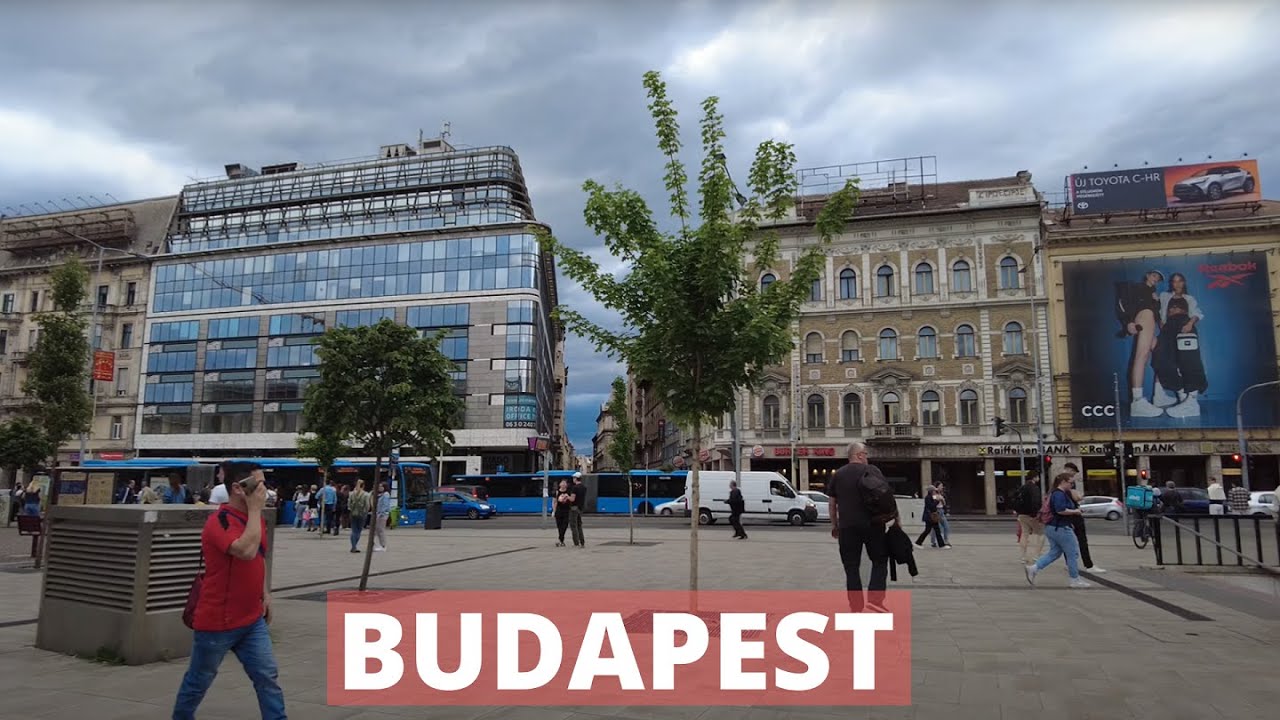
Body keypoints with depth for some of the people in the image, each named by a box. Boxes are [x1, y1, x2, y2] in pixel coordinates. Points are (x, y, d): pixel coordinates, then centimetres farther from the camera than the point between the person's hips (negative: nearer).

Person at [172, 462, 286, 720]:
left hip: (252, 620, 6)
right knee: (198, 681, 14)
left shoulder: (257, 519, 5)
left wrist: (264, 593, 12)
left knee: (268, 677, 0)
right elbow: (247, 551, -37)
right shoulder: (218, 521, -20)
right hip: (216, 622, -6)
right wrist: (255, 509, -27)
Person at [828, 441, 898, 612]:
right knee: (880, 561, 11)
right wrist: (895, 516, 7)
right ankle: (875, 599, -2)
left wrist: (834, 526, 18)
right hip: (872, 524, -2)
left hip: (847, 526, 2)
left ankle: (856, 607, 7)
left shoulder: (838, 474, 8)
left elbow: (832, 503, 10)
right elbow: (887, 495, -3)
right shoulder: (871, 470, 0)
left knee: (851, 566, 7)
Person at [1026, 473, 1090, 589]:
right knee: (1072, 553, 1)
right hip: (1060, 528, -10)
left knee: (1054, 552, 11)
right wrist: (1075, 511, -13)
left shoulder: (1060, 493, 17)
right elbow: (1061, 510, -27)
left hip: (1052, 527, 10)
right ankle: (1075, 580, 11)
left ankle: (1034, 568, -1)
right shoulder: (1059, 494, -17)